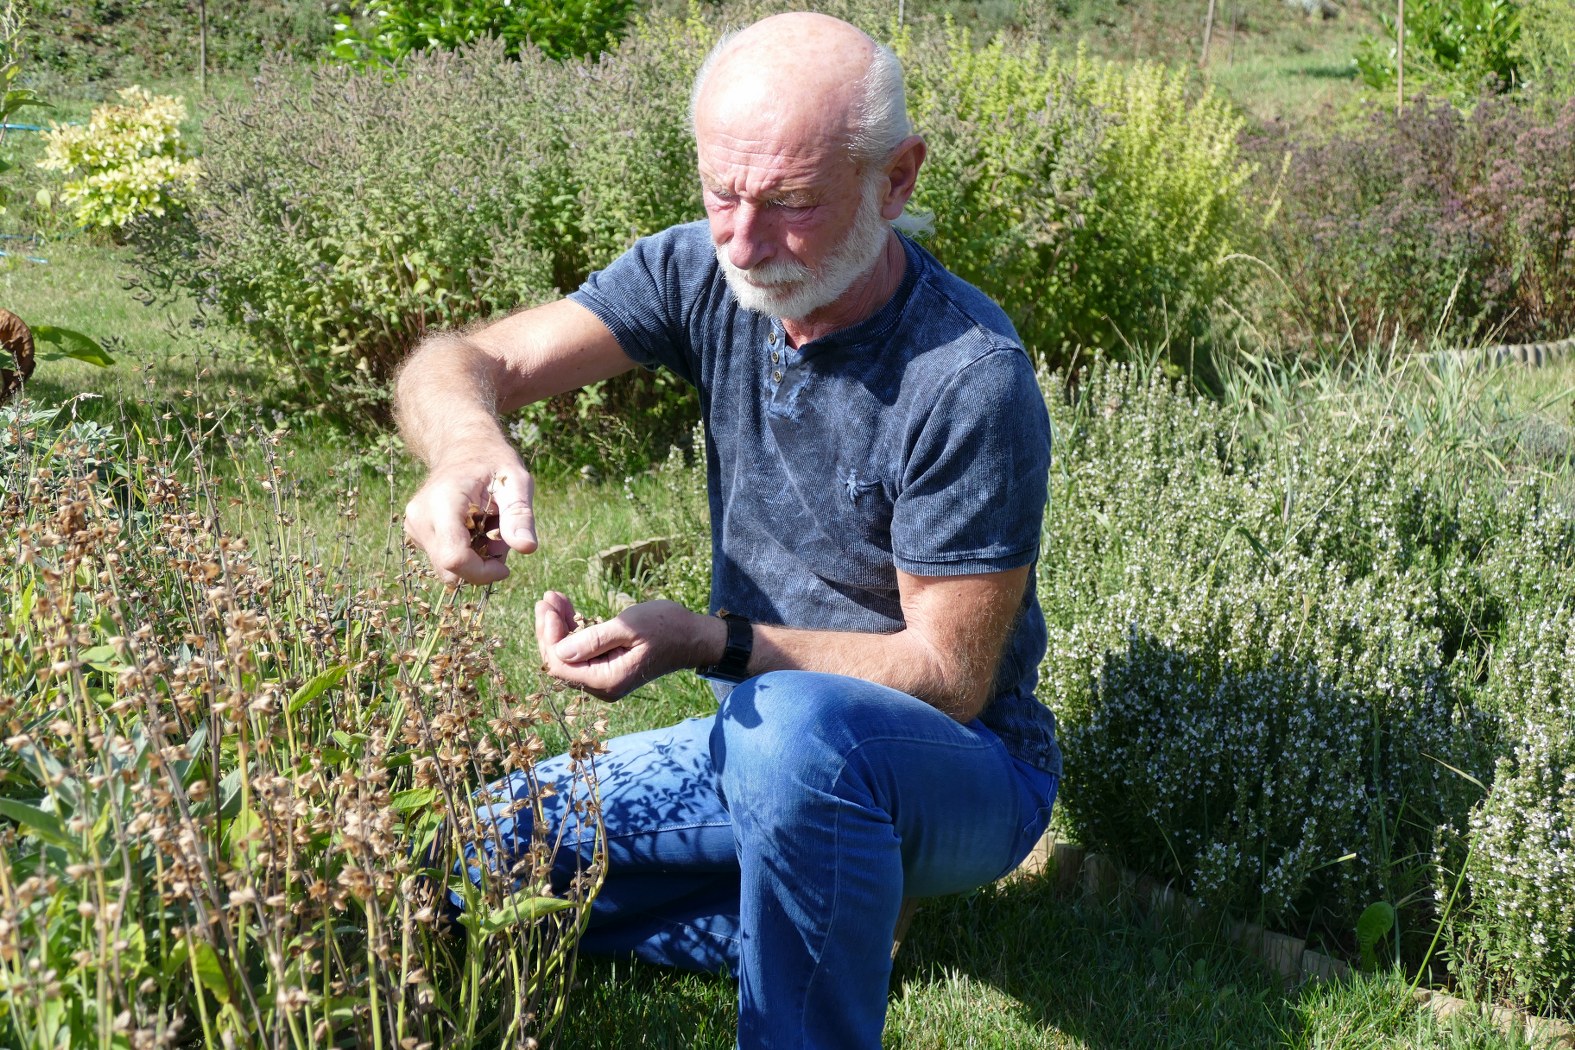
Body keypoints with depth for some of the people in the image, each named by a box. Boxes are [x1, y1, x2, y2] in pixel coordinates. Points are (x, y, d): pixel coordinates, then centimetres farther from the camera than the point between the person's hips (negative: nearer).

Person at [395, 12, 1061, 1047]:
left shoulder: (970, 381, -25)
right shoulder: (705, 273, -7)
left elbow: (949, 676, -20)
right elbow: (464, 361, -12)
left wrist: (706, 642, -31)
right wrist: (470, 449, -37)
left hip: (960, 769, -7)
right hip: (765, 747, 7)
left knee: (796, 724, -41)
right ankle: (844, 914, 6)